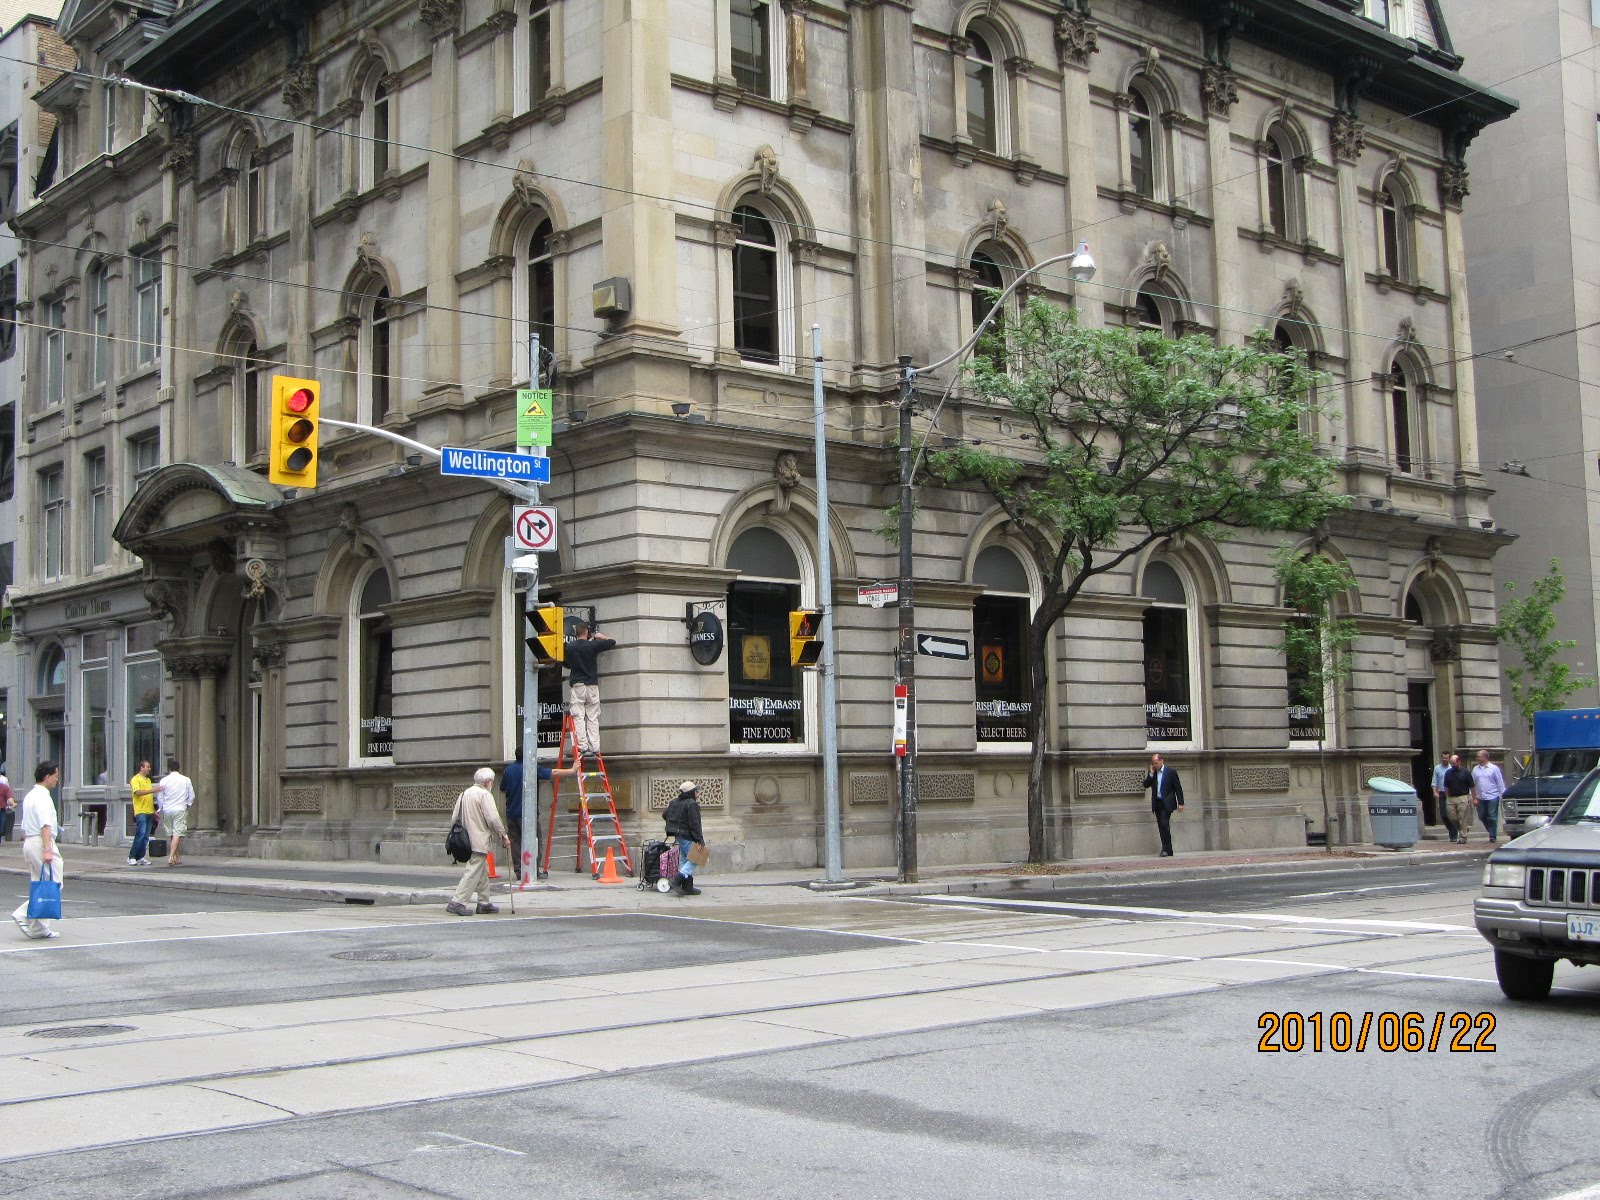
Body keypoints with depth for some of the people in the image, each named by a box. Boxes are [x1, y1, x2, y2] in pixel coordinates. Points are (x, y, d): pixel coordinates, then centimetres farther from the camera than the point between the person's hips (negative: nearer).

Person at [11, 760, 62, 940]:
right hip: (41, 843, -10)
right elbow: (45, 826, -23)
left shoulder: (29, 796, 19)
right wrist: (47, 850, -28)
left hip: (29, 842, 10)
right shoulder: (43, 797, -13)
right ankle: (24, 915, -14)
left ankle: (38, 928, 6)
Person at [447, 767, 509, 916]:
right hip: (479, 841, -9)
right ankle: (457, 902, -15)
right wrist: (503, 836, -7)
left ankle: (484, 903, 21)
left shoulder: (464, 794, 15)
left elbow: (454, 818, 15)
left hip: (468, 840, 9)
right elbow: (493, 818, -17)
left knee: (483, 872, 18)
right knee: (473, 871, -9)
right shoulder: (485, 794, -10)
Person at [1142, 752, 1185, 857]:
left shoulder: (1171, 772, -4)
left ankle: (1166, 849, -14)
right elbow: (1146, 785, 3)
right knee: (1161, 826, 6)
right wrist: (1151, 774, -8)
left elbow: (1178, 788, -2)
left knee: (1164, 824, -18)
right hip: (1157, 803, 6)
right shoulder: (1152, 774, 10)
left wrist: (1180, 803, -6)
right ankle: (1167, 850, 12)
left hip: (1167, 803, -6)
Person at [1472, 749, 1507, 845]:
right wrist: (1474, 797, 4)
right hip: (1480, 797, 4)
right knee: (1482, 817, 7)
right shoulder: (1475, 769, 9)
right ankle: (1492, 832, 25)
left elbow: (1500, 783, 1)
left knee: (1492, 818, -4)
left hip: (1492, 797, -4)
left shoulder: (1494, 768, 0)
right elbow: (1473, 784, 10)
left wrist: (1503, 795, -5)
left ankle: (1493, 836, 2)